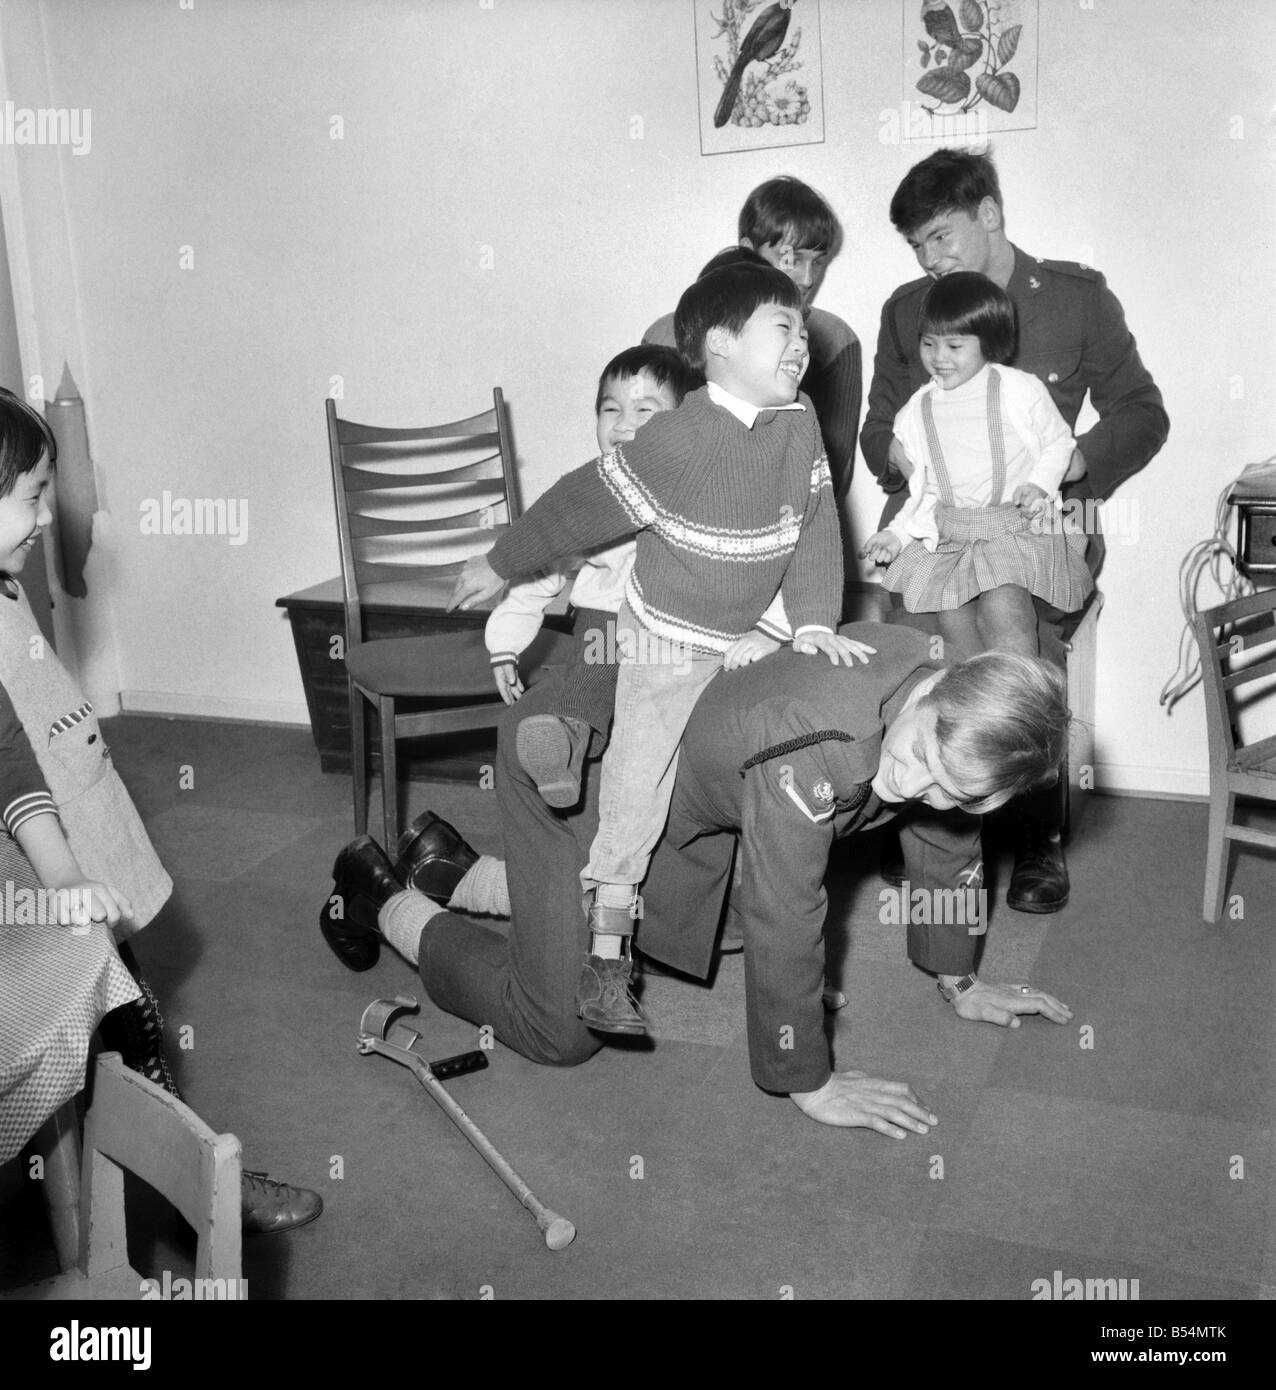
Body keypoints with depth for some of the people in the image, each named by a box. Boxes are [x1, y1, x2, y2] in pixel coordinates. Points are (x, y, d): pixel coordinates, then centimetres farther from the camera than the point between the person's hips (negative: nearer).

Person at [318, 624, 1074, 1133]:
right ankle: (385, 904, 18)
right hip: (573, 754, -8)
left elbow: (947, 843, 1)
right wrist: (809, 1084, -21)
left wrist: (959, 983, 12)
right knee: (565, 1029, -5)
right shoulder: (815, 741, -42)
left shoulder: (956, 724, -17)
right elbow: (784, 924, -35)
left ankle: (452, 873, 37)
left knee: (682, 945, 28)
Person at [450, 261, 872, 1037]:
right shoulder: (680, 441, -24)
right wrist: (502, 565, -8)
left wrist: (815, 621, -13)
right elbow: (586, 506, -17)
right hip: (668, 639, -6)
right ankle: (607, 957, 2)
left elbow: (815, 524, -3)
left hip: (744, 638, 6)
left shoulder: (799, 421, -6)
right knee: (640, 790, -5)